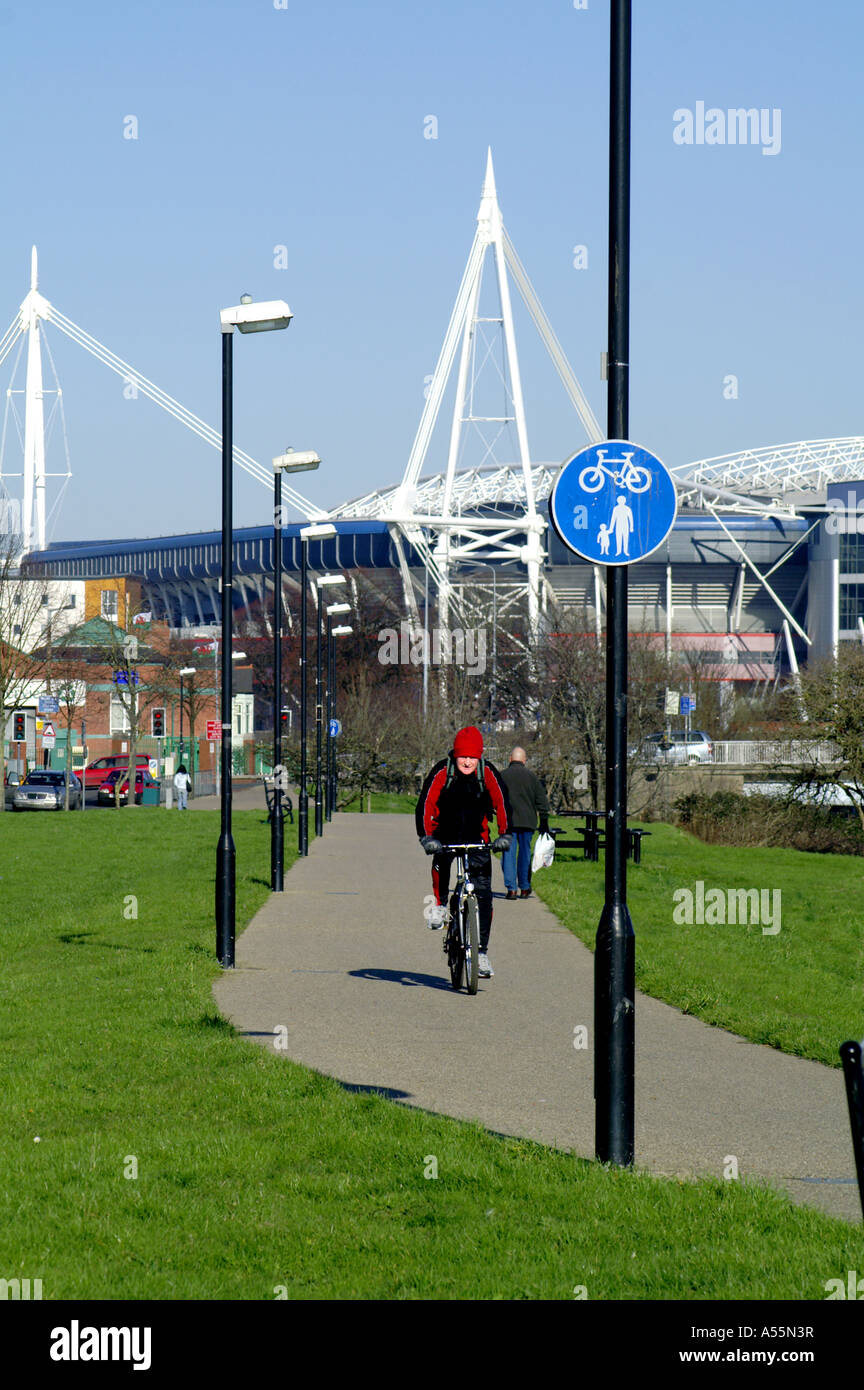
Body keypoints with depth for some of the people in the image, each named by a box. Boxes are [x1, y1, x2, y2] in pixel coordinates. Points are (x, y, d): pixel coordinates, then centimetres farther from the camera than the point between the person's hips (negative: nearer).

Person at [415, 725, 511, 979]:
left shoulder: (488, 773, -12)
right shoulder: (442, 772, -16)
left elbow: (502, 803, -15)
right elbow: (425, 804, -21)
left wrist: (504, 834, -30)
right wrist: (426, 837, -34)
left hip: (476, 838, 1)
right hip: (446, 832, -1)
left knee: (484, 894, -8)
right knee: (441, 858, -37)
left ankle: (482, 953, -2)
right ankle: (439, 905, -11)